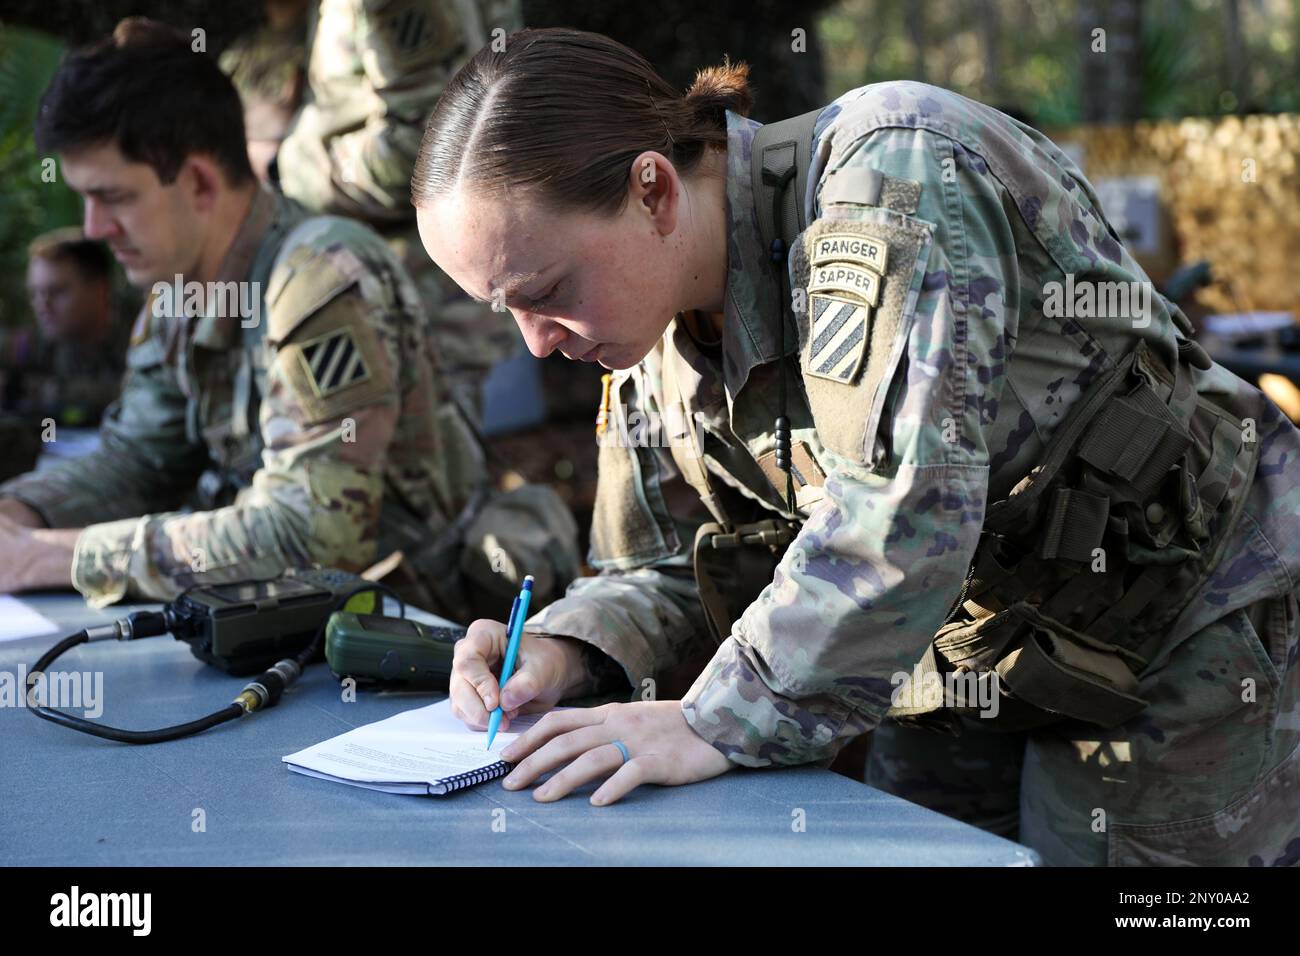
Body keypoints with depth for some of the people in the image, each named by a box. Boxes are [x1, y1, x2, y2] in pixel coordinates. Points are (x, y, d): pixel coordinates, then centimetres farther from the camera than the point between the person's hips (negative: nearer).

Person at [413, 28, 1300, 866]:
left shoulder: (892, 168, -29)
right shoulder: (659, 334, -4)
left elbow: (901, 511, -36)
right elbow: (667, 567, 5)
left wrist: (721, 721, -30)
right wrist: (561, 651, -15)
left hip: (1181, 639, -6)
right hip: (972, 657, 6)